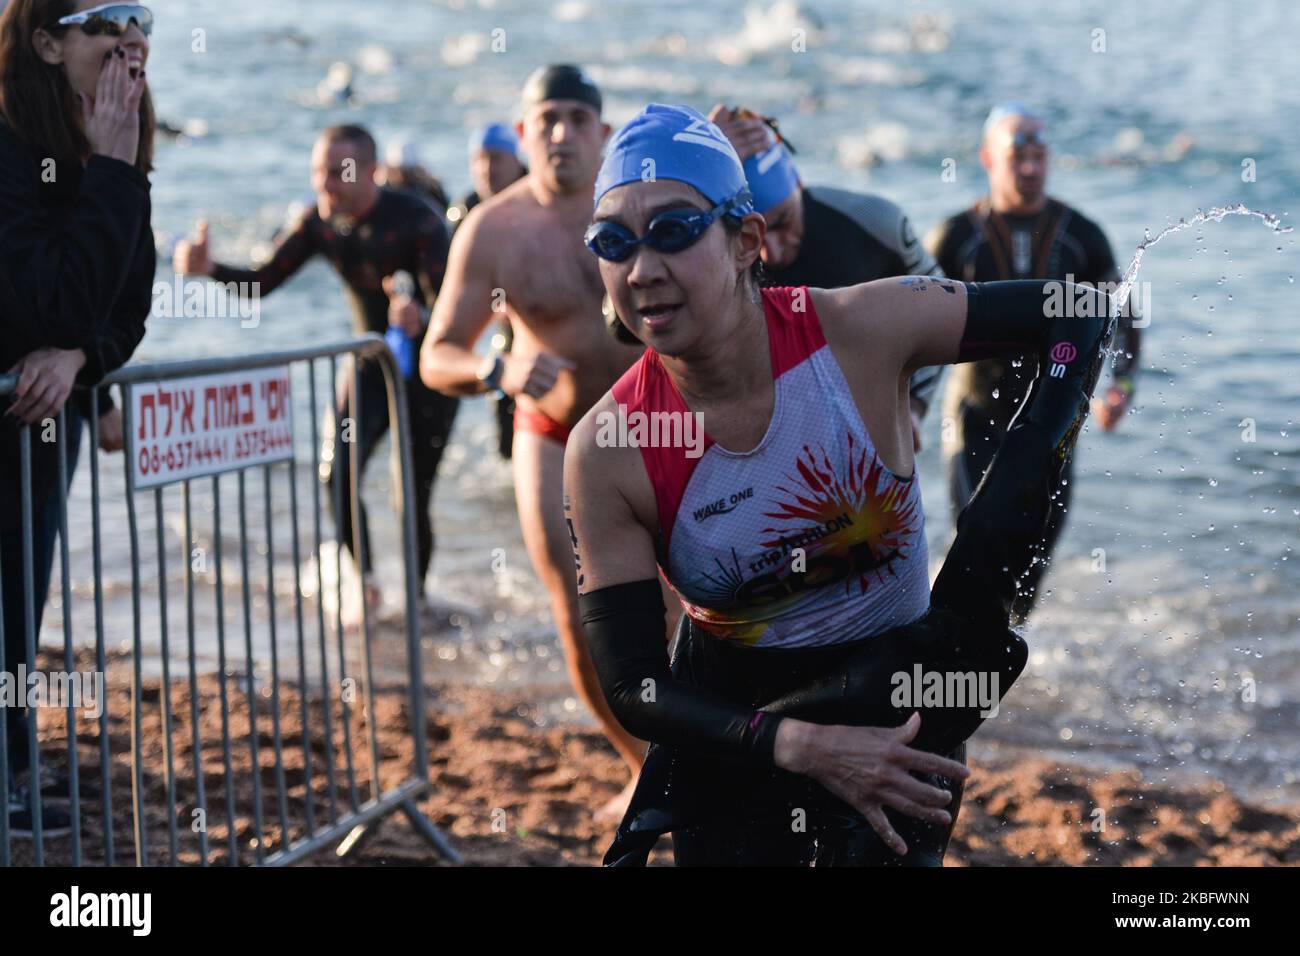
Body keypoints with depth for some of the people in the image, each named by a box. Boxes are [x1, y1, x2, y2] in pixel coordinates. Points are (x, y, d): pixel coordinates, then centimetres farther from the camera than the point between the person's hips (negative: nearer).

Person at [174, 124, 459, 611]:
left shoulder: (416, 219, -23)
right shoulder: (322, 222, -6)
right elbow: (264, 281, -5)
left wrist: (422, 318, -56)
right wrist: (209, 269, -24)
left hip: (428, 372, -4)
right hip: (371, 366, 4)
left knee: (414, 495, -5)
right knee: (337, 471, -16)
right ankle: (362, 579, 2)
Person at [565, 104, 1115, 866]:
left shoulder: (864, 329, -19)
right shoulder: (607, 452, -18)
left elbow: (1082, 315, -10)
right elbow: (632, 687, -17)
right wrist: (799, 746, -33)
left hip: (901, 703, 0)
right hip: (732, 726, 1)